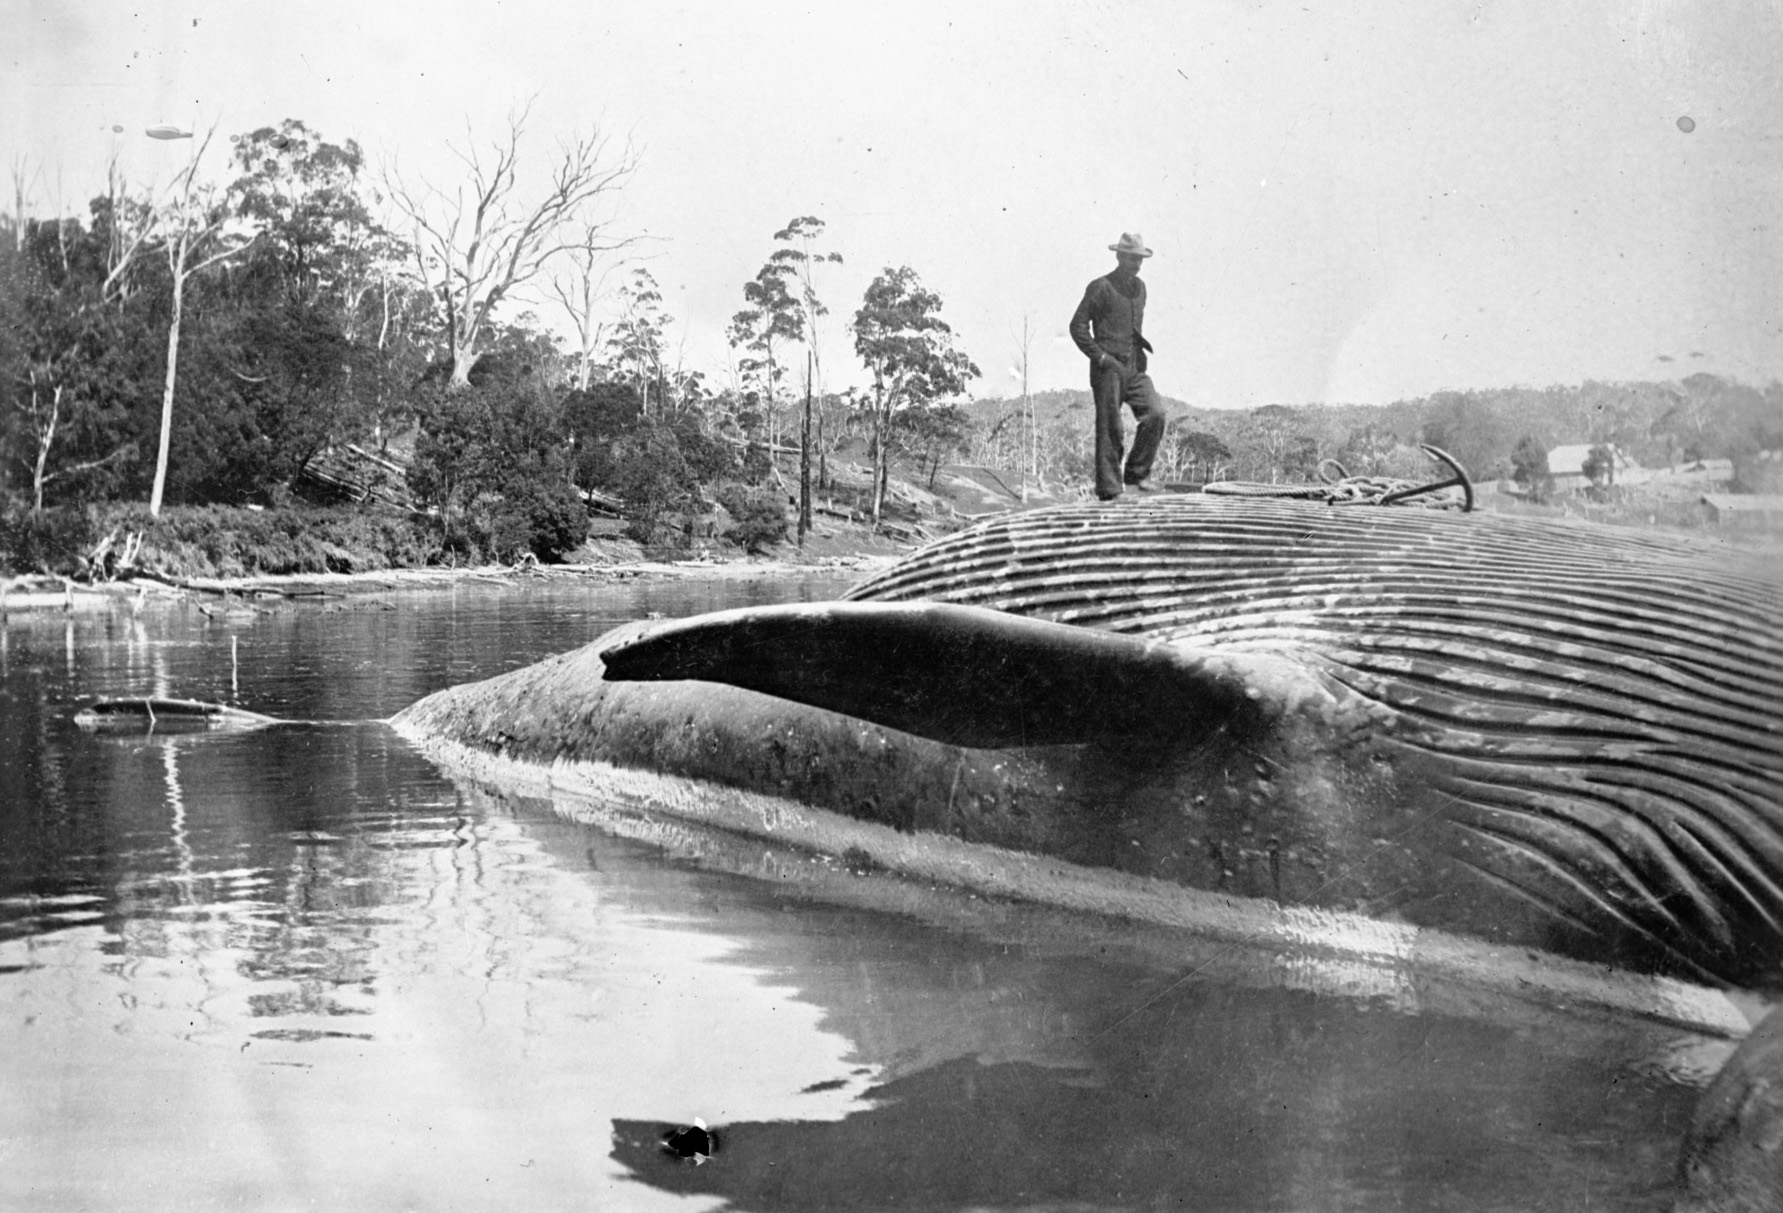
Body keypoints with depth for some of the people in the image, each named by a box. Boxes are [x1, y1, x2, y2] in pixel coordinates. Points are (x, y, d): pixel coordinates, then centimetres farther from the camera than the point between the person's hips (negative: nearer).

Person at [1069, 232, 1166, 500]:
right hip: (1108, 368, -6)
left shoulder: (1139, 287, 15)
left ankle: (1135, 474, 0)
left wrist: (1142, 349, 14)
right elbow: (1078, 326, -7)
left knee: (1155, 414, -12)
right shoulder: (1101, 287, -6)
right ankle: (1109, 490, 2)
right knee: (1109, 429, -4)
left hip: (1135, 367, 6)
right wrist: (1100, 357, -13)